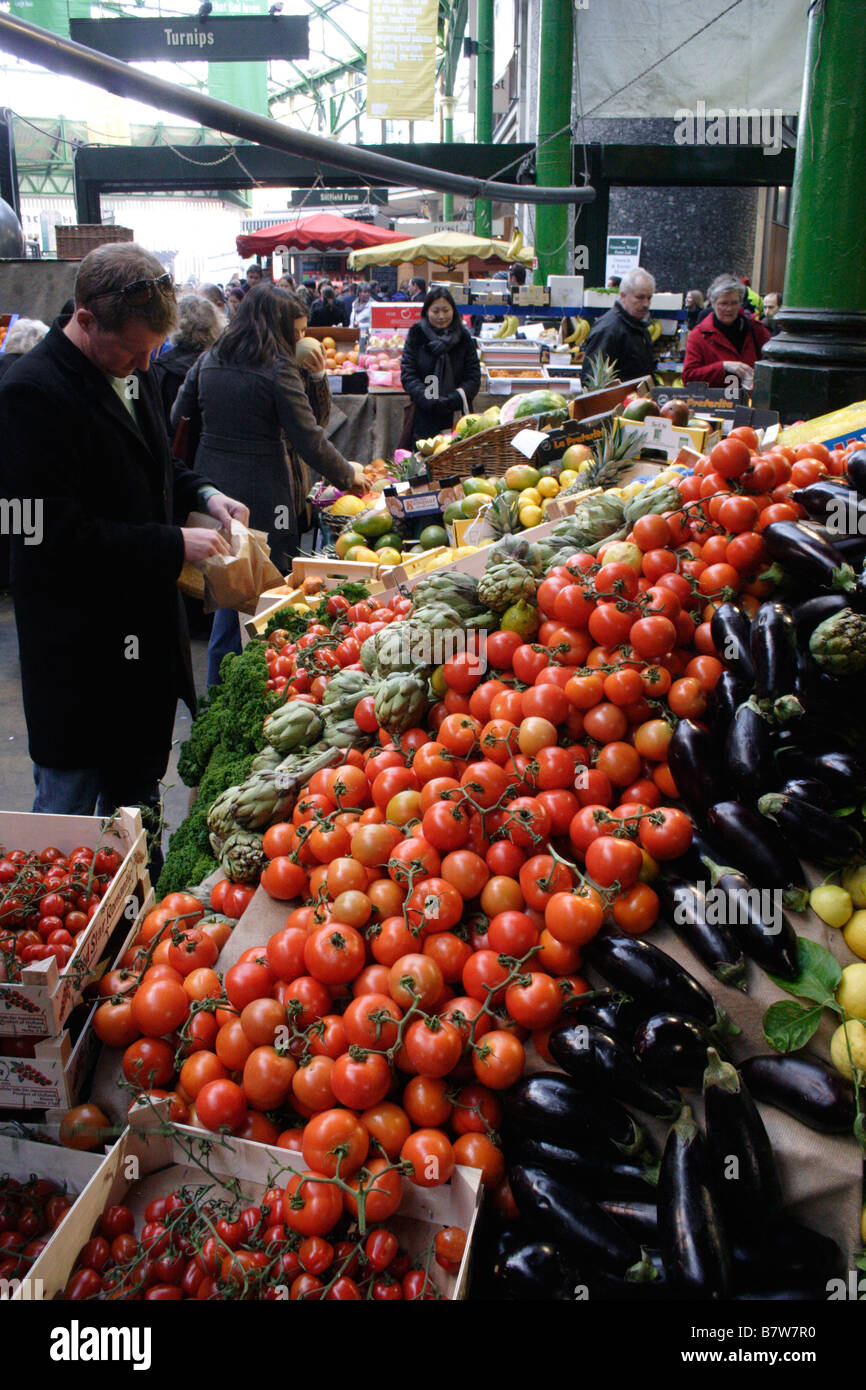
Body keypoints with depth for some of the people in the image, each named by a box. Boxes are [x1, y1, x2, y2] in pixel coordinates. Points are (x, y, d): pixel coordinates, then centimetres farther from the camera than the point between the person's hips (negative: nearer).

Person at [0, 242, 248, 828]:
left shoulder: (134, 372, 7)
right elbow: (56, 533, -24)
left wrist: (203, 493, 3)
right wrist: (174, 544, -21)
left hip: (147, 628, 8)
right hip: (78, 643, -8)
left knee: (138, 789, 21)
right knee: (69, 796, 8)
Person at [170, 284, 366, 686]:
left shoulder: (208, 362, 7)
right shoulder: (278, 369, -12)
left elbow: (178, 420, 16)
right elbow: (309, 439, -12)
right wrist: (348, 475, 3)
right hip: (262, 497, -7)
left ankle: (219, 686, 24)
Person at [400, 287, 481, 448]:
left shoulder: (463, 337, 6)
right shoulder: (416, 335, 4)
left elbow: (474, 378, 1)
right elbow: (407, 374, -2)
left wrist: (455, 399, -17)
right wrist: (428, 399, -18)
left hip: (457, 415, 1)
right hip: (424, 418, 0)